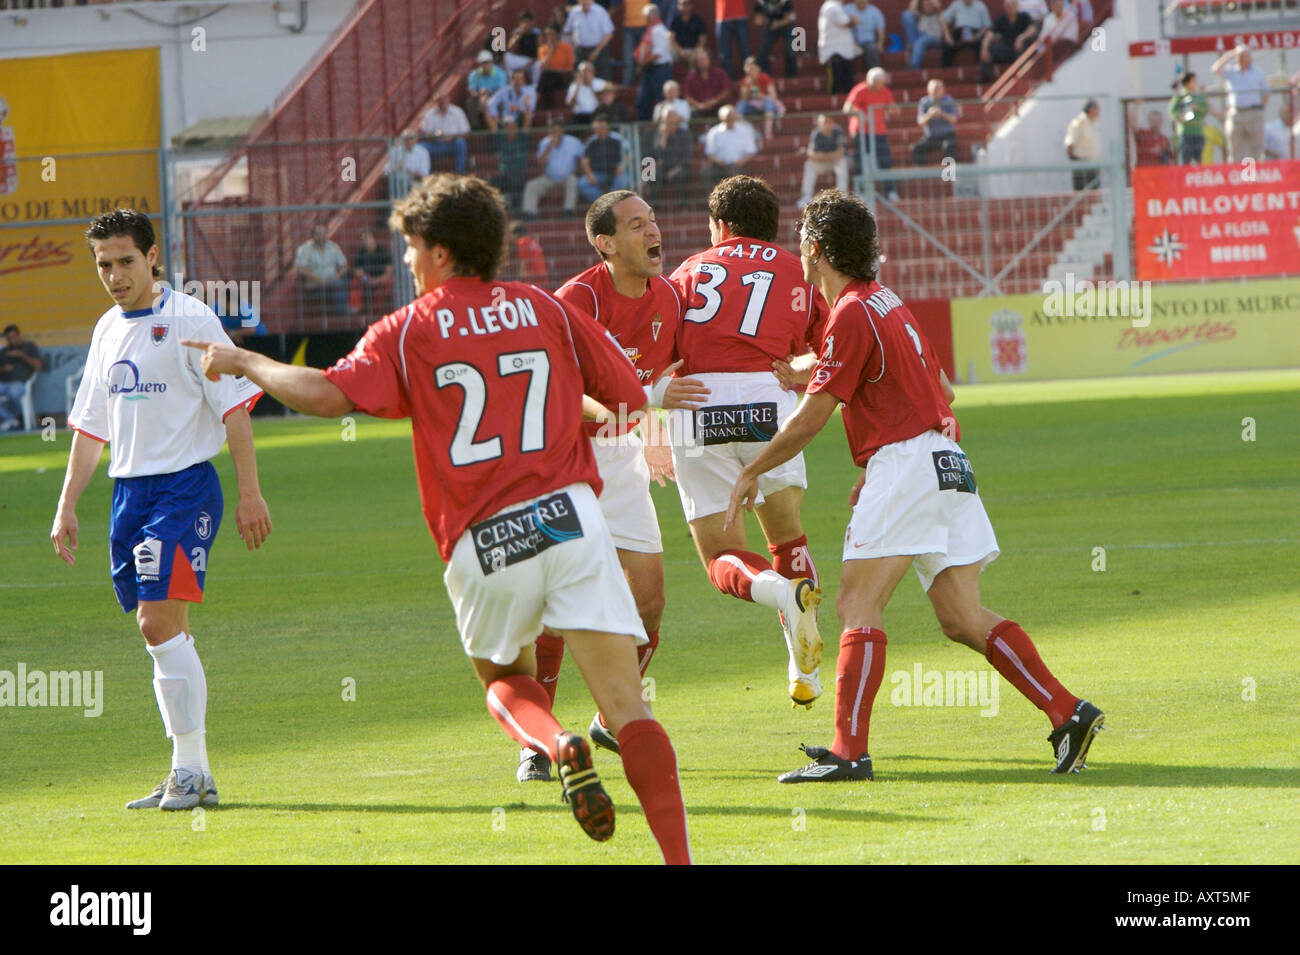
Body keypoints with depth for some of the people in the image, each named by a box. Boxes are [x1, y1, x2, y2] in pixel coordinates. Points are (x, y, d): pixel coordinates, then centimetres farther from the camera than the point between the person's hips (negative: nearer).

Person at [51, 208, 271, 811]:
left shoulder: (189, 320, -7)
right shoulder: (108, 330, 14)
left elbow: (234, 408, -8)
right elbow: (91, 426, 20)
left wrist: (250, 493, -13)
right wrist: (67, 507, 16)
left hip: (184, 486, -7)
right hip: (128, 491, 7)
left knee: (160, 623, -16)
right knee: (164, 633, 7)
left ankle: (190, 771, -11)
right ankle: (191, 777, 12)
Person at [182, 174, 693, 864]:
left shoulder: (408, 331, 4)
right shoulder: (546, 311, 10)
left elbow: (326, 394, -9)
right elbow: (631, 397, 14)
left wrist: (244, 362, 7)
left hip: (482, 546, -1)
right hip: (569, 518, 1)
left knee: (504, 678, 26)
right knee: (629, 709, -4)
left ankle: (558, 748, -6)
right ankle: (677, 855, -20)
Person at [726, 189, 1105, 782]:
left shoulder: (852, 314, -10)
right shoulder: (886, 302, 20)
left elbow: (811, 419, -11)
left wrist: (751, 473, 0)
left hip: (906, 462, -9)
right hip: (948, 465, 9)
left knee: (858, 605, -10)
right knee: (962, 618, 5)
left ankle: (849, 751, -17)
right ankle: (1069, 715, -3)